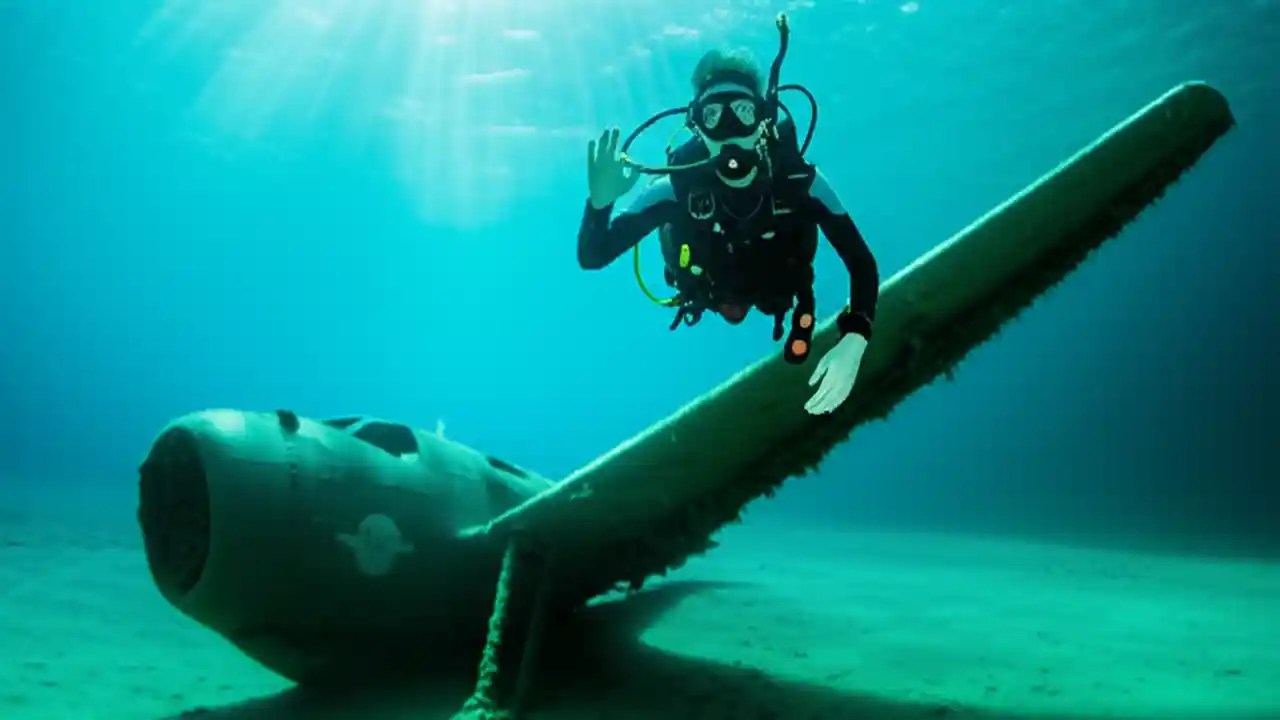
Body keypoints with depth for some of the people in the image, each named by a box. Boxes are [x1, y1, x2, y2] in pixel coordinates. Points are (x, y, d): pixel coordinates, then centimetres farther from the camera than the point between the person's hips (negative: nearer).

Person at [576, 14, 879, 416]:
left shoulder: (798, 181, -38)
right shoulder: (677, 187, -38)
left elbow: (862, 264, -36)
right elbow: (591, 258, -37)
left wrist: (854, 341, -53)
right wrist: (600, 202, -59)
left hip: (778, 289, 0)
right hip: (715, 292, 0)